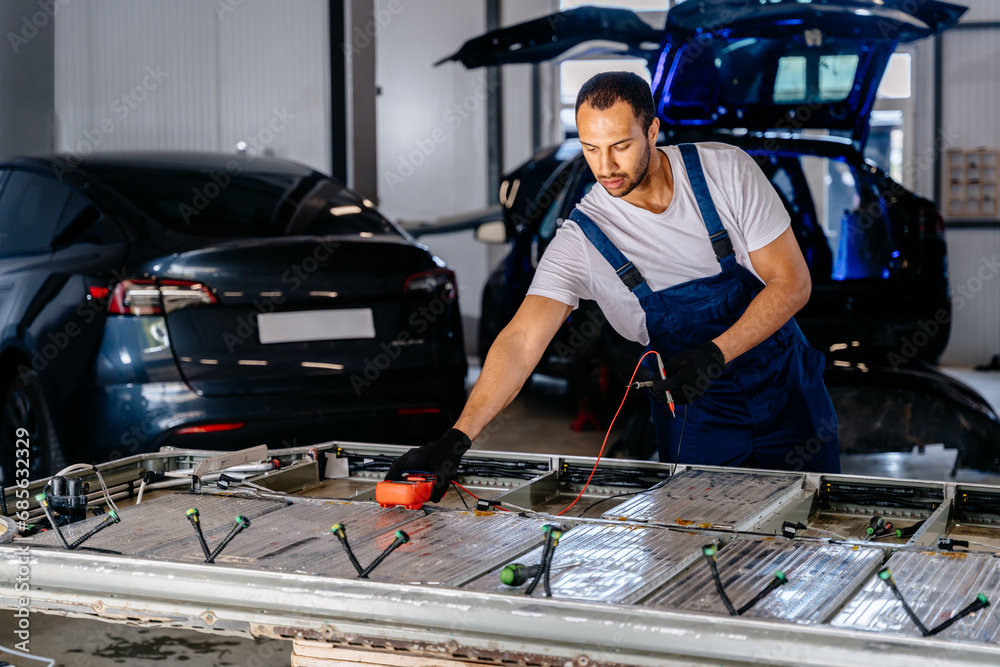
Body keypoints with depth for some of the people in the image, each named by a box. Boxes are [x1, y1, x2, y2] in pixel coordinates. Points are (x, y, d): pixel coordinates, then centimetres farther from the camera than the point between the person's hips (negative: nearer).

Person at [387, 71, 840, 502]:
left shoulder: (726, 170, -16)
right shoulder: (581, 240, -19)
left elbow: (792, 281, -13)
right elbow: (521, 343, -28)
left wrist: (715, 354, -26)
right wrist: (457, 438, -42)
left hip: (786, 389, 1)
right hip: (695, 412, -1)